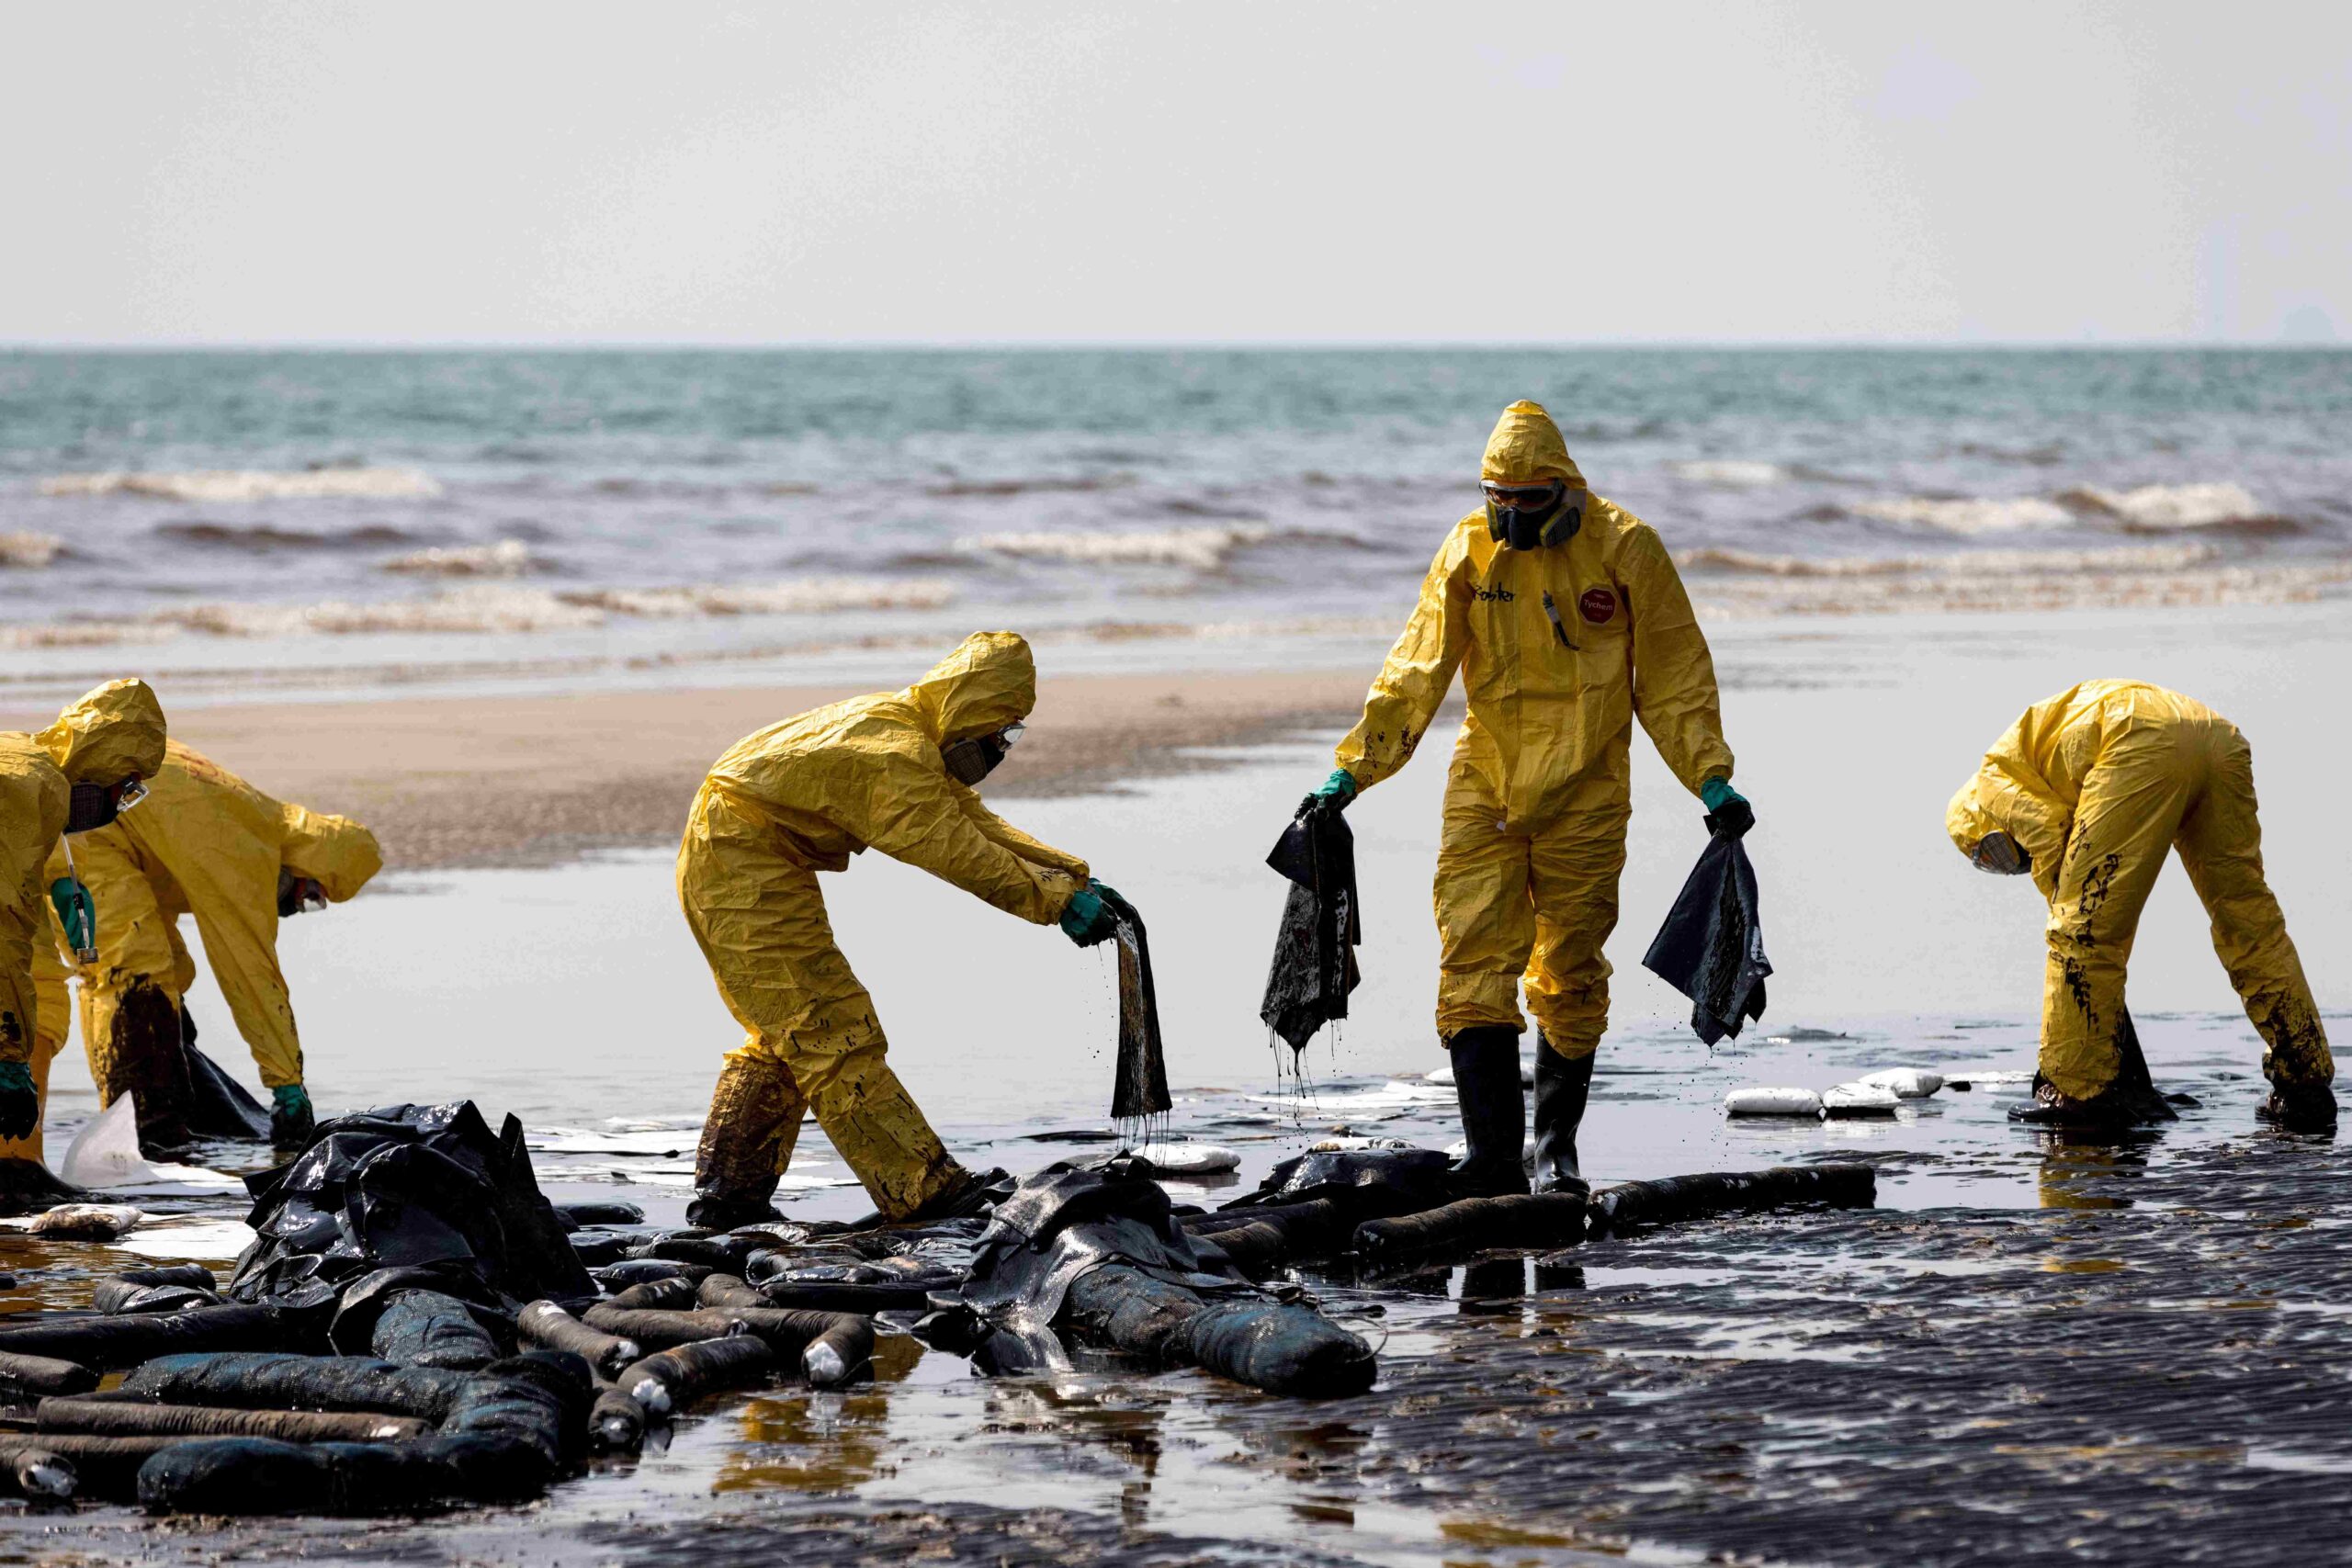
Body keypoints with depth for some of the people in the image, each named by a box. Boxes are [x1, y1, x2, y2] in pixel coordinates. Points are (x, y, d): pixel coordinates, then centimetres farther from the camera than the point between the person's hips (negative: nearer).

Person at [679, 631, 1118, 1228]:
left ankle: (728, 1194, 19)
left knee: (783, 1040, 19)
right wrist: (1058, 901, -18)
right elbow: (961, 853, -22)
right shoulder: (898, 754, -21)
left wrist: (1074, 876, 4)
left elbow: (979, 823, 13)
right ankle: (923, 1191, -10)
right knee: (835, 1035, -10)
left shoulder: (913, 738, 13)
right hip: (748, 881, -11)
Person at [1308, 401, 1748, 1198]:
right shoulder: (1468, 552, 0)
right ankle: (1491, 1154, -14)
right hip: (1484, 790, 2)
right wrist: (1352, 770, -2)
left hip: (1584, 795, -2)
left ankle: (1557, 1147, 21)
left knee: (1569, 977, 5)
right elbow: (1414, 673, 3)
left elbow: (1674, 676, 1)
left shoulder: (1624, 549, -6)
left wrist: (1711, 779, -5)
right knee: (1474, 961, -10)